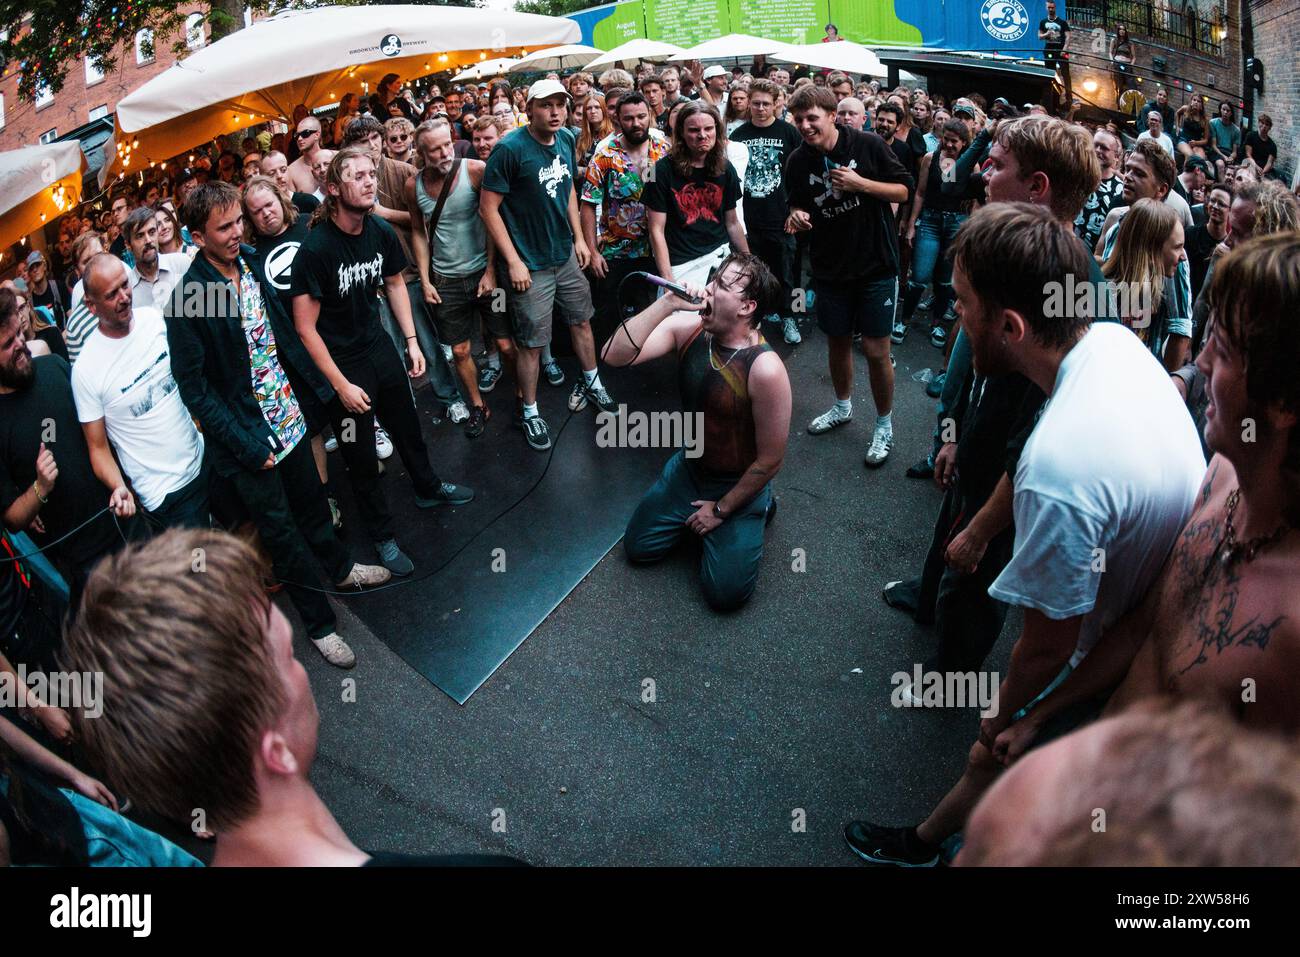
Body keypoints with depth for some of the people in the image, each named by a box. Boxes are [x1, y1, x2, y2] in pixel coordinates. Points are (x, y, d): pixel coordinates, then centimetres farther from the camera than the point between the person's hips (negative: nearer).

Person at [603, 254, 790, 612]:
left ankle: (759, 507, 16)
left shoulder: (765, 370, -32)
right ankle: (696, 514, 31)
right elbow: (614, 356, -28)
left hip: (739, 484, -5)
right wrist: (668, 304, -37)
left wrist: (722, 509, -11)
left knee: (725, 593, -8)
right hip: (689, 467, 5)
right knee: (637, 547, 9)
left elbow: (770, 460, -22)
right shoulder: (687, 327, -16)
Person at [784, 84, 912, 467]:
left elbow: (904, 191, -6)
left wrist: (859, 183, -20)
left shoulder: (869, 145, -11)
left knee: (876, 351, -2)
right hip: (830, 267, 4)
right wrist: (796, 216, -14)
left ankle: (884, 425, 17)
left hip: (875, 264, -3)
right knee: (837, 342, 18)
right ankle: (842, 407, 42)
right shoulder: (797, 162, -3)